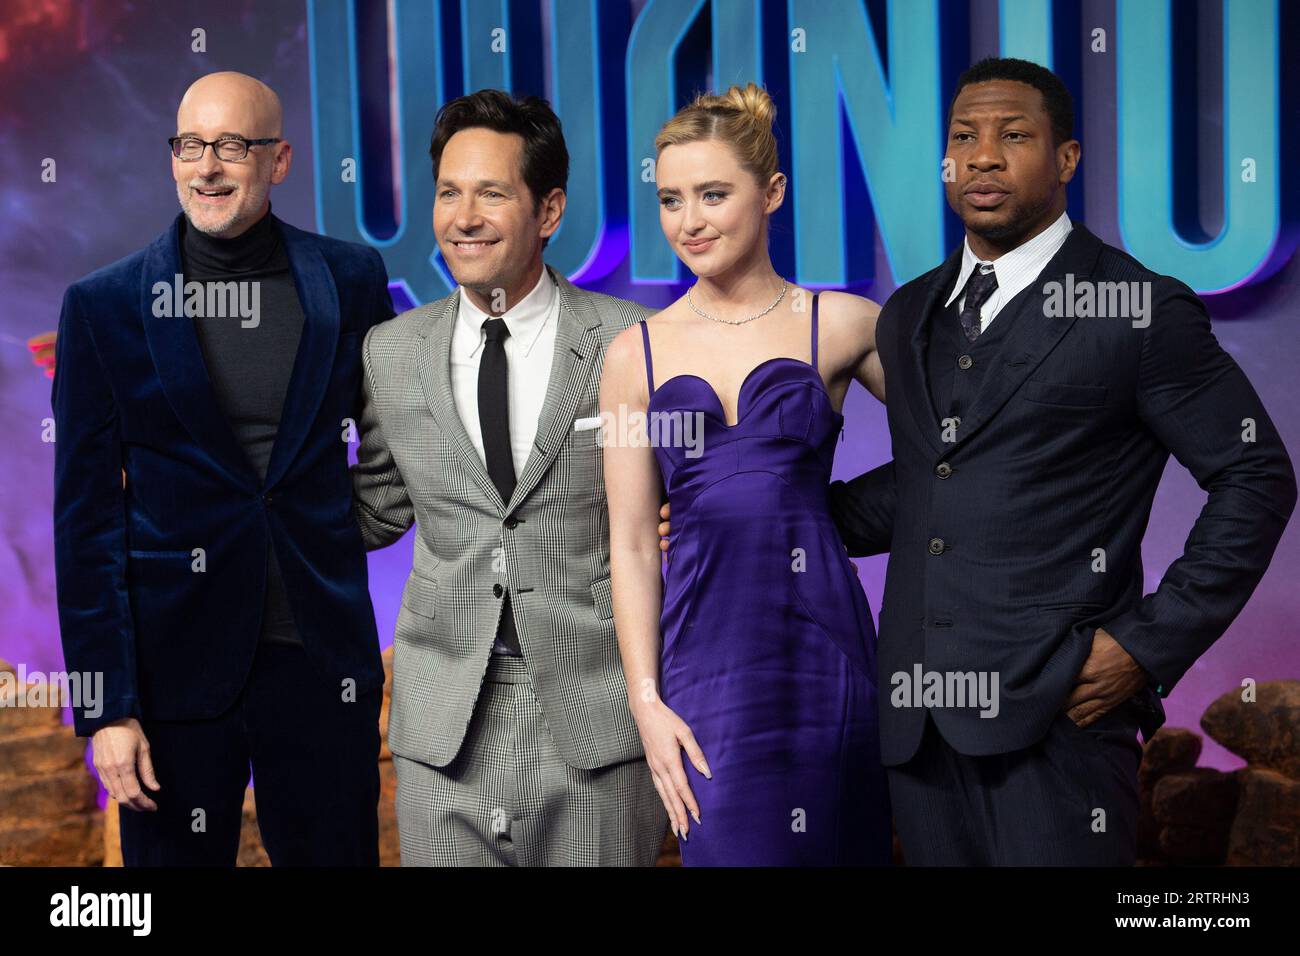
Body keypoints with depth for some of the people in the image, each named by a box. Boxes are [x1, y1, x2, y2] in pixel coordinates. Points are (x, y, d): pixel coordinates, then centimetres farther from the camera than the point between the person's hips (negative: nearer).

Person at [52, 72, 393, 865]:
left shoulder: (350, 280, 2)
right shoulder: (105, 306, -1)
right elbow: (87, 516, -2)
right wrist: (107, 706, -6)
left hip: (322, 651, 1)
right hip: (177, 661, -1)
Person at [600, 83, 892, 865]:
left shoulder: (839, 325, 3)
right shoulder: (637, 354, 7)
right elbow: (632, 545, 6)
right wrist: (646, 700, -1)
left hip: (821, 646, -1)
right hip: (704, 652, 1)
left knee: (836, 846, 4)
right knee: (729, 847, -1)